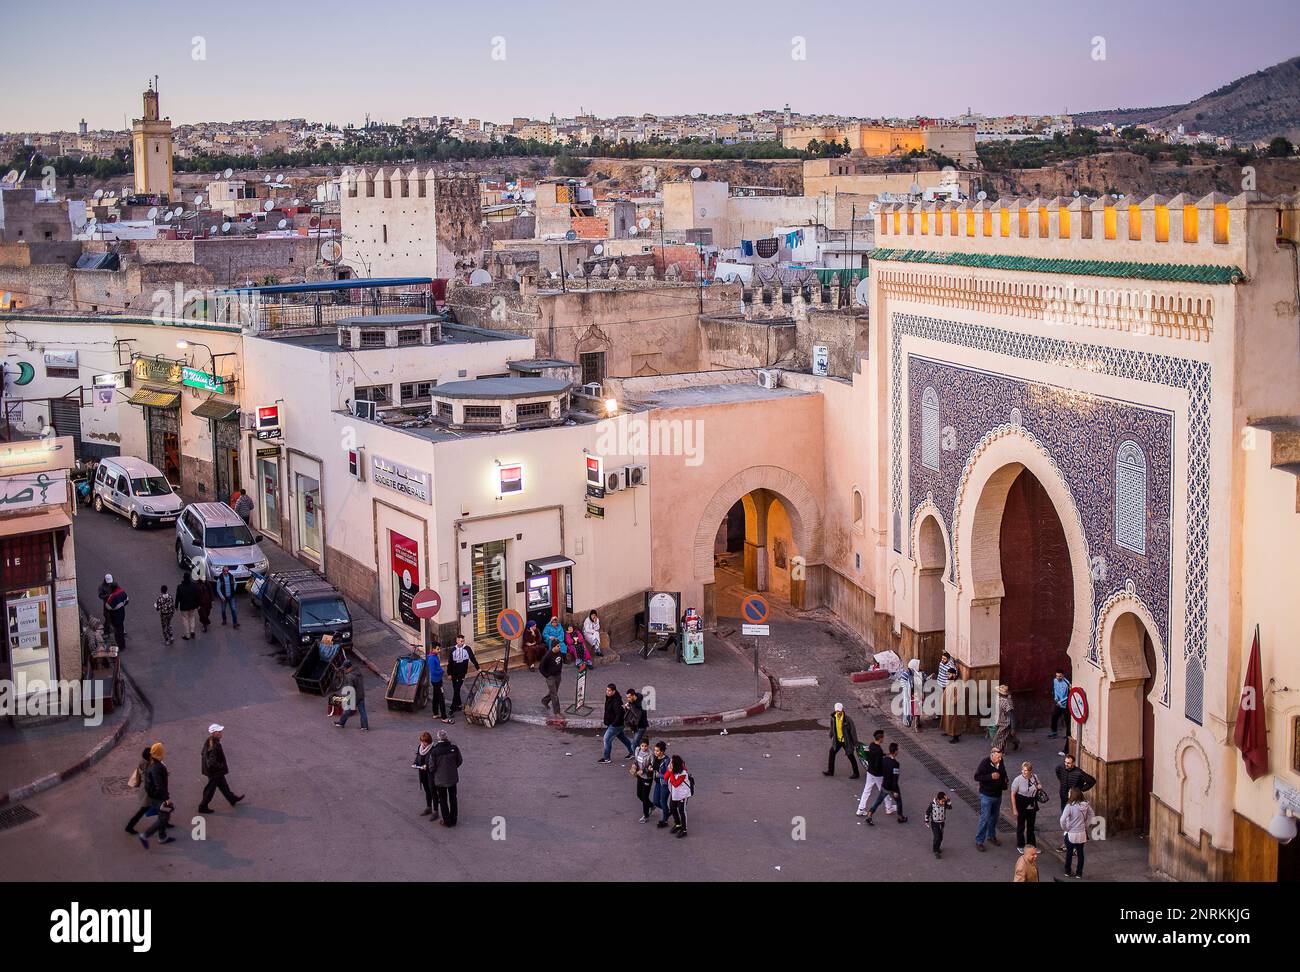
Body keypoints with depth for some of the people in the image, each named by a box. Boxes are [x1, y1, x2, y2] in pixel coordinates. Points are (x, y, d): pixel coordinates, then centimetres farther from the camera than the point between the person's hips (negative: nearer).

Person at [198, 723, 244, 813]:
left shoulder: (209, 742, -4)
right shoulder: (214, 747, -34)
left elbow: (203, 753, 10)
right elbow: (212, 762, -37)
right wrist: (222, 767, -23)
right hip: (214, 772, -10)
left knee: (223, 785, 26)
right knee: (210, 789, 9)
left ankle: (232, 799, 44)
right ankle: (203, 807, 24)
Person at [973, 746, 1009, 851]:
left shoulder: (1000, 762, -2)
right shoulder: (984, 763, -20)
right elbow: (977, 777, -22)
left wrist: (1005, 779, 0)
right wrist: (990, 776, -30)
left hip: (998, 795, 6)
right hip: (986, 795, -6)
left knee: (994, 817, 19)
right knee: (985, 818, -4)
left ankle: (991, 836, 36)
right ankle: (979, 841, 4)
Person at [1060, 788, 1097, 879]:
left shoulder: (1069, 806, -22)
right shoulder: (1086, 805, -7)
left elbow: (1062, 820, -26)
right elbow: (1092, 815, 8)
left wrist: (1064, 828, -9)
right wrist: (1086, 825, 13)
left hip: (1071, 834, -3)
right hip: (1082, 834, 3)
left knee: (1069, 853, 15)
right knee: (1080, 853, 14)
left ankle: (1067, 872, 25)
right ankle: (1079, 873, 20)